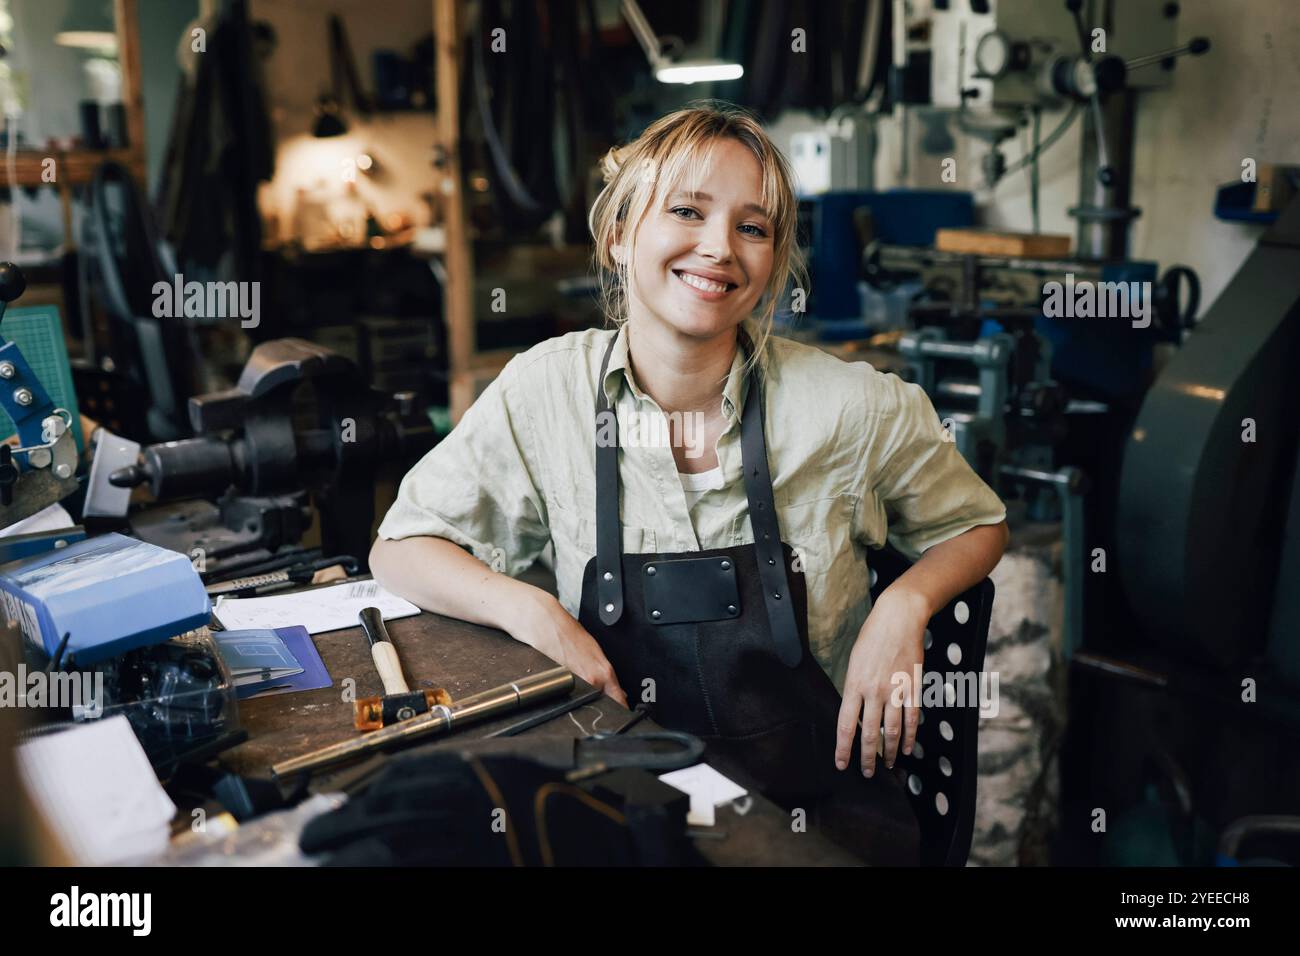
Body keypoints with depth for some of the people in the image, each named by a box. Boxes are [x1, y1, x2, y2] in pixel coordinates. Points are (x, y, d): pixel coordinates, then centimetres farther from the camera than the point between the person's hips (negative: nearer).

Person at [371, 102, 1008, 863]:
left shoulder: (852, 407, -6)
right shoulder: (546, 392, -4)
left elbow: (978, 524, 11)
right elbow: (402, 548, 5)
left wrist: (905, 605, -9)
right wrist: (530, 612, -13)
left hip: (820, 799, 0)